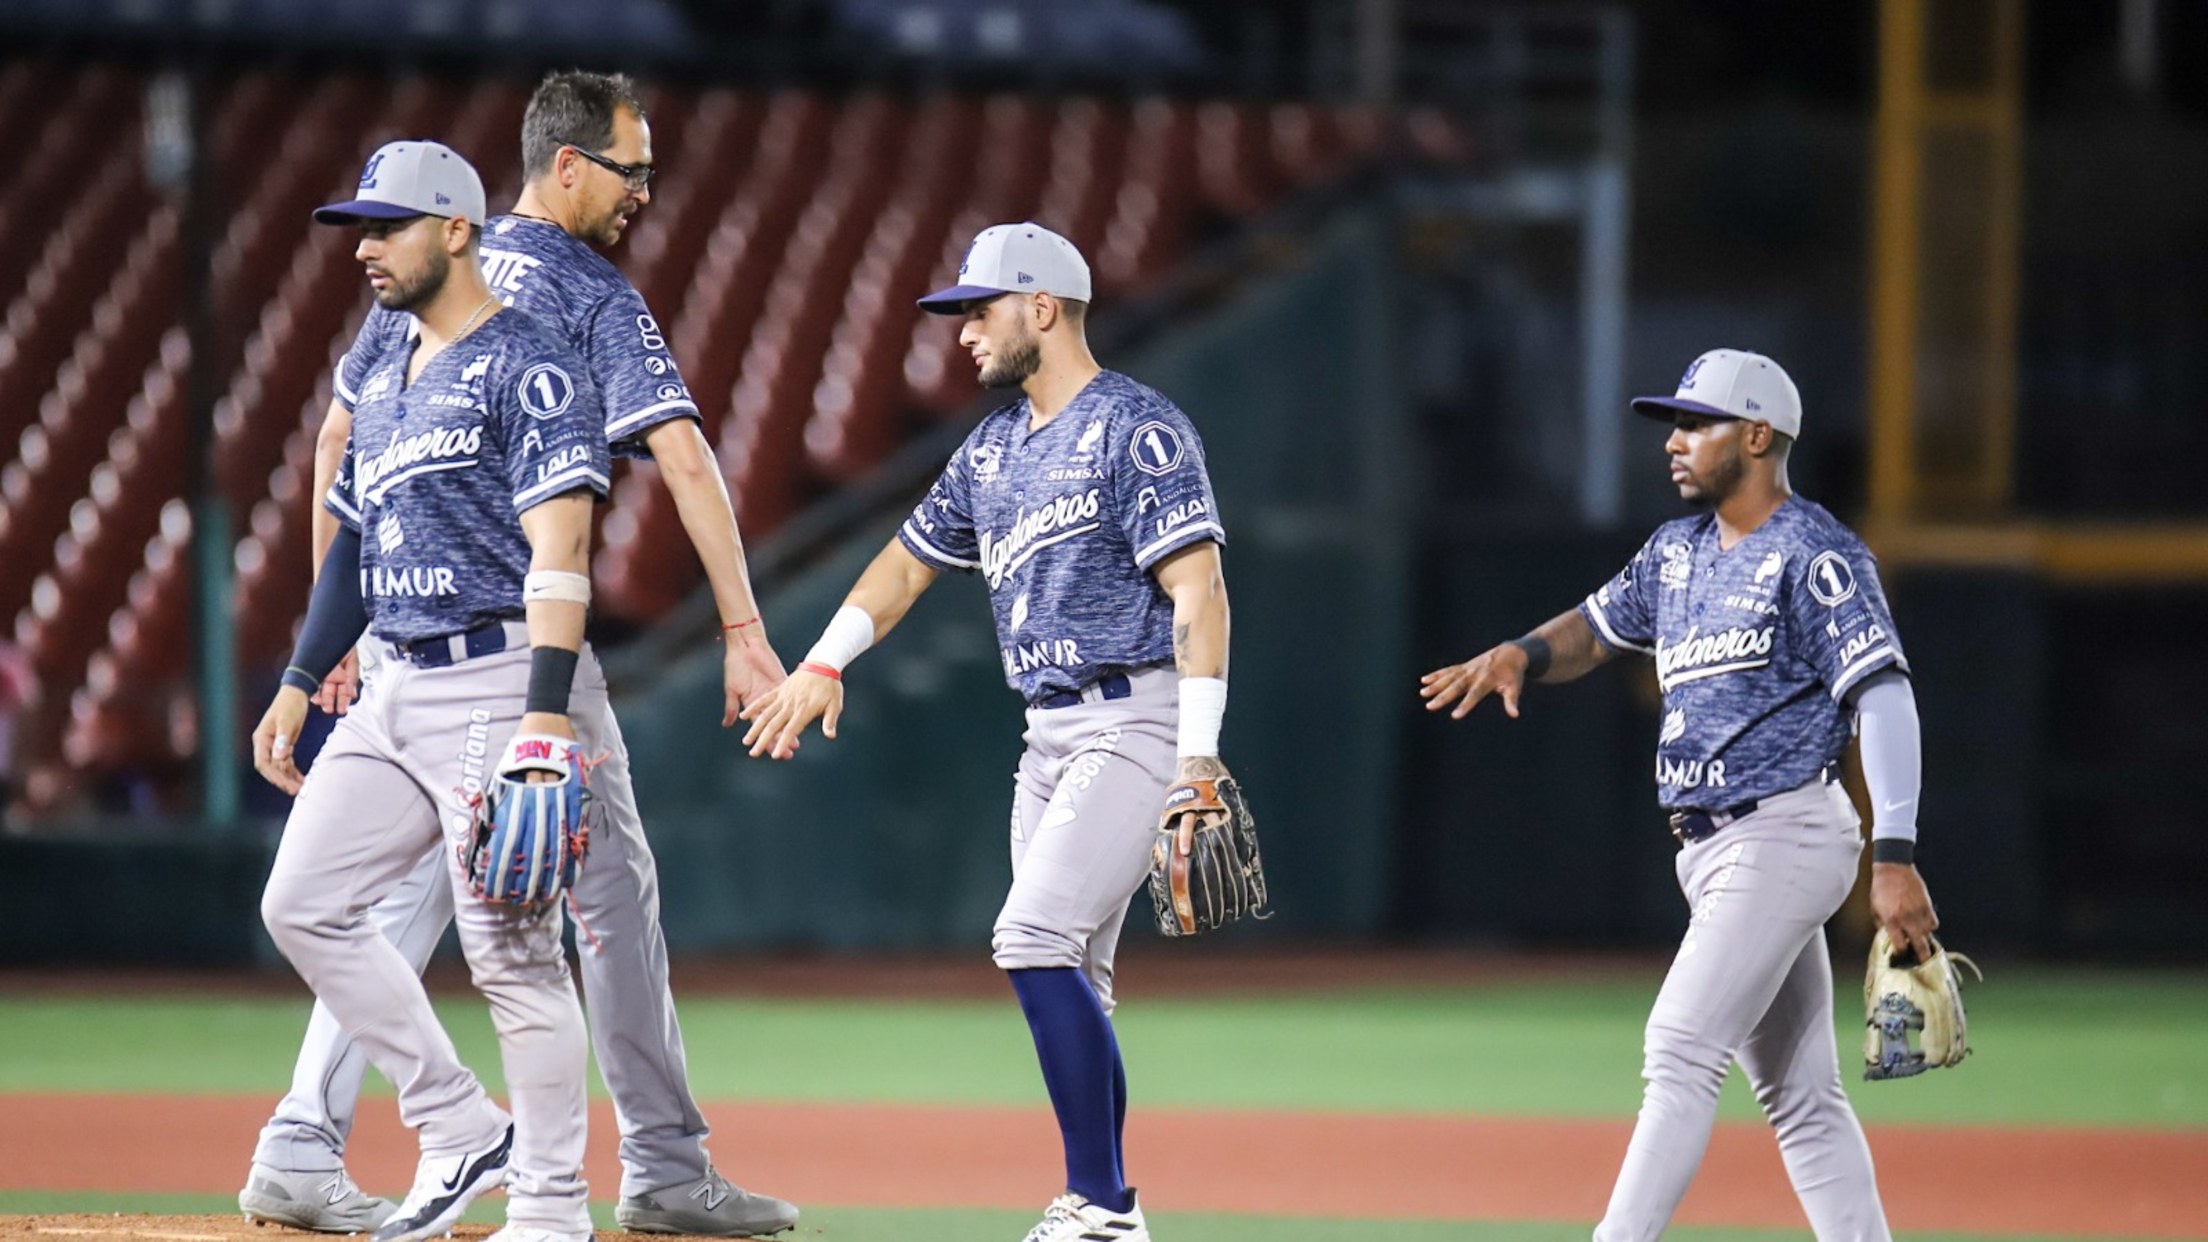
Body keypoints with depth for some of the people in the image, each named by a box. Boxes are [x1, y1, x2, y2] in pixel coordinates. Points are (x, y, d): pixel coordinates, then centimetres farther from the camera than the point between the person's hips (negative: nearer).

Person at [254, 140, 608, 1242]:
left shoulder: (530, 369, -9)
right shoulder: (382, 383, 18)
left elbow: (560, 551, -17)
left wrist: (547, 717, -25)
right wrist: (300, 681, 19)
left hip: (500, 685, -9)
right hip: (397, 690, 9)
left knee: (509, 948, -8)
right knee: (302, 903, 4)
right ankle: (459, 1131, 10)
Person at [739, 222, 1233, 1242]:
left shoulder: (1136, 429, -10)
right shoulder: (993, 448, 16)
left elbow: (1198, 589, -16)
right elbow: (911, 558, 26)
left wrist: (1197, 755, -23)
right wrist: (824, 663, 11)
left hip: (1135, 724, -9)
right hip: (1048, 734, 9)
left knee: (1036, 940, -20)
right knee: (1068, 983, 7)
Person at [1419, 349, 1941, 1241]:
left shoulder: (1814, 555, -12)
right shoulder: (1678, 552, 15)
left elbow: (1884, 698, -18)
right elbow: (1595, 628, 25)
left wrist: (1895, 858, -26)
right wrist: (1520, 656, -1)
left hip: (1783, 838, -9)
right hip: (1713, 854, 9)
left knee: (1681, 1051, -16)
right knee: (1798, 1093, 8)